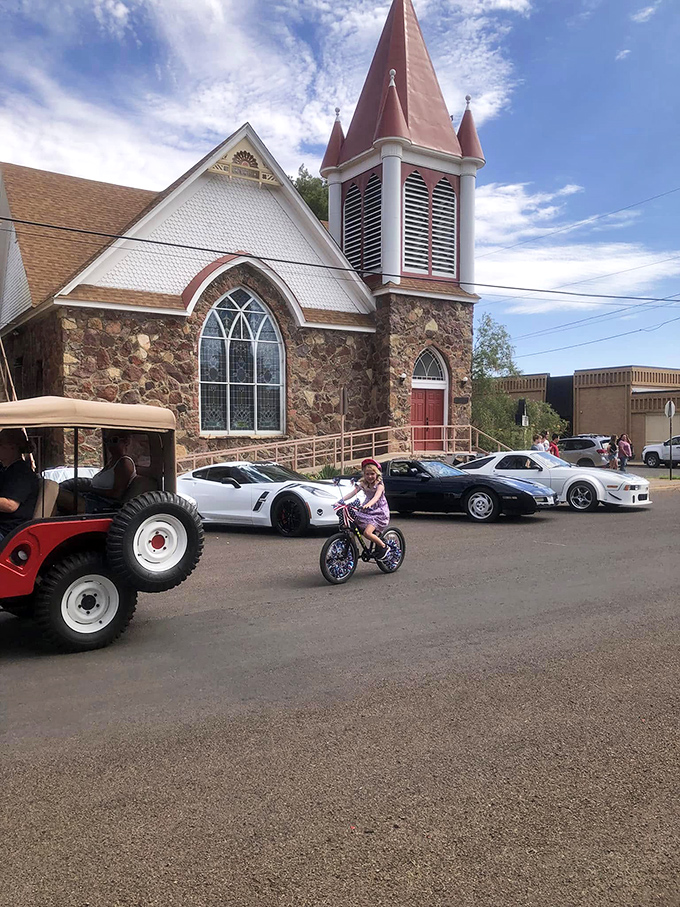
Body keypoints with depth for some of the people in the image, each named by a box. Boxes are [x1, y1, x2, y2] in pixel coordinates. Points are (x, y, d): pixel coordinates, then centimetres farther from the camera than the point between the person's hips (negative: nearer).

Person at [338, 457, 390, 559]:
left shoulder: (379, 485, -14)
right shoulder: (363, 484, 1)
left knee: (367, 533, -23)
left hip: (379, 512, -6)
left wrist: (368, 504, -52)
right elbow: (353, 492, -9)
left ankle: (383, 546, -1)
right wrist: (342, 499, -25)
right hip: (367, 510, 7)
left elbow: (376, 497, -32)